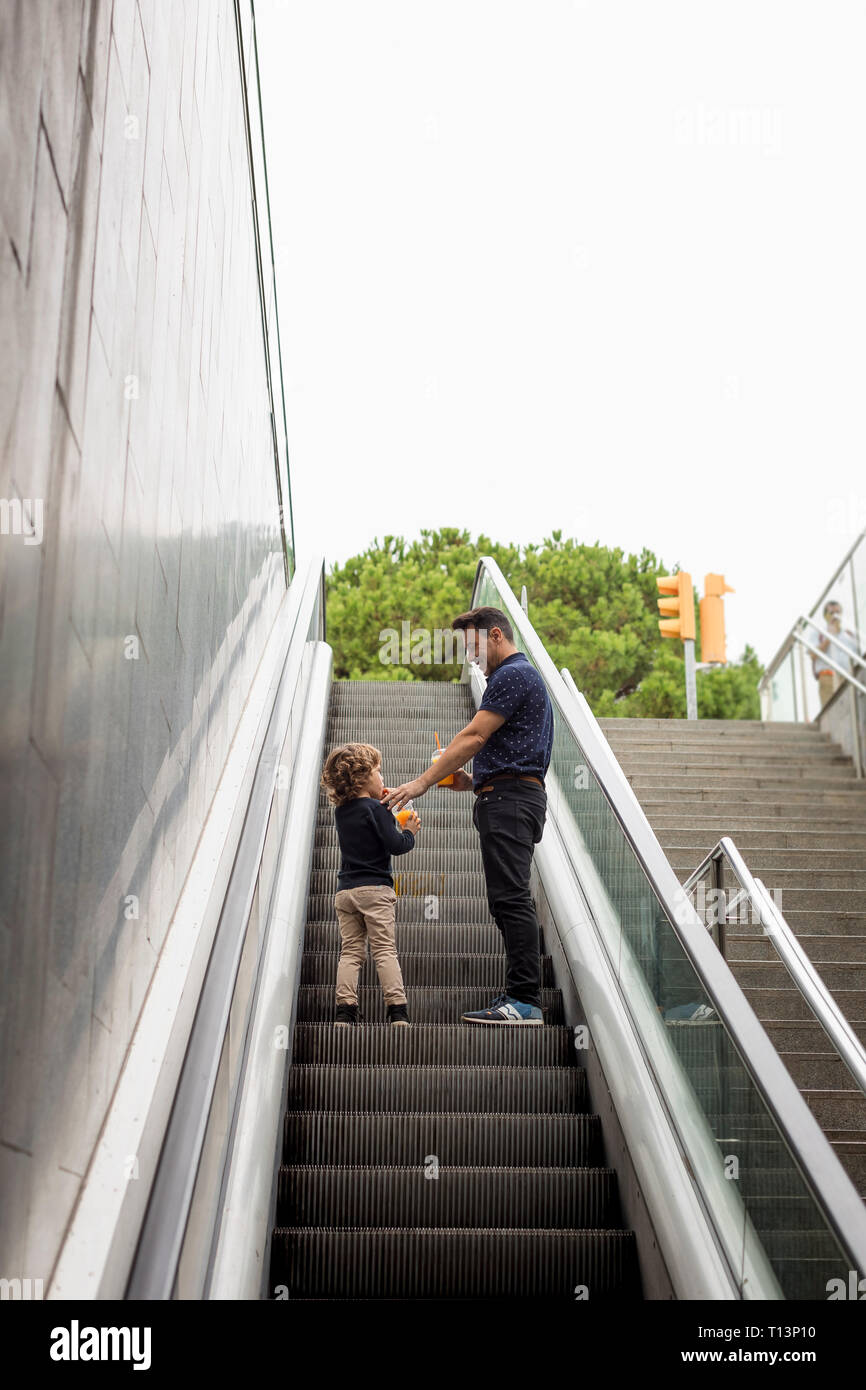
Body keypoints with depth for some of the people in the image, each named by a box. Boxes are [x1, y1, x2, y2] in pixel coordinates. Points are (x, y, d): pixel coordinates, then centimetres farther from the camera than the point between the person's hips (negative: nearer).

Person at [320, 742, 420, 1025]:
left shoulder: (341, 812, 12)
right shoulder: (375, 809, -9)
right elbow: (395, 845, -14)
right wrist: (410, 832, 4)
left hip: (345, 891, 6)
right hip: (375, 888, -6)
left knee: (350, 952, 6)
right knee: (385, 949, -4)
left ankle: (345, 1009, -2)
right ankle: (397, 1009, -6)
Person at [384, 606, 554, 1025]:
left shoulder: (512, 675, -9)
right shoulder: (523, 676, 24)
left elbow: (473, 736, -14)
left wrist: (423, 782, -12)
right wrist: (473, 781, 15)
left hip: (509, 800, -11)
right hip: (510, 798, 11)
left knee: (511, 899, -12)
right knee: (507, 902, 9)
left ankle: (525, 1001, -12)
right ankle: (519, 997, 11)